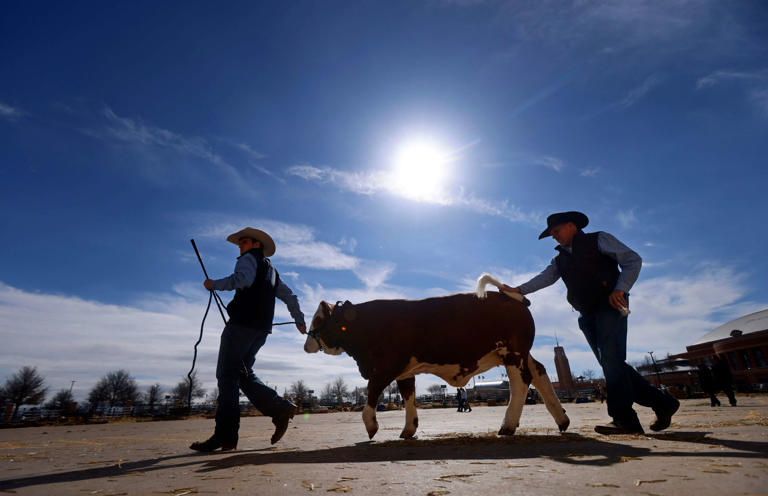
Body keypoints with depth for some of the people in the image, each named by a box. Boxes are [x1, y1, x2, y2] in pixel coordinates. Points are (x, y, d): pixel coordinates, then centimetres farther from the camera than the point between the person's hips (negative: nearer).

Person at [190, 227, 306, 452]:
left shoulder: (249, 259, 5)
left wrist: (214, 284, -7)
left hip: (243, 322, -8)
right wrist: (300, 321, 30)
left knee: (227, 375, -5)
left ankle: (225, 435, -8)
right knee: (243, 373, 12)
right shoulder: (271, 270, 29)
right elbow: (290, 296, 26)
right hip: (261, 328, 8)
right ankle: (280, 408, 0)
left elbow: (243, 279, -18)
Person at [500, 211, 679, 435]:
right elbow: (545, 277, 5)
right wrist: (518, 289, -12)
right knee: (611, 364, 3)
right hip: (587, 315, 6)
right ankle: (662, 402, 17)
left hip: (610, 306, -6)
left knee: (610, 359, -15)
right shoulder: (560, 259, 21)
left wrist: (620, 289, -15)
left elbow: (633, 260, 0)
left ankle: (624, 419, -9)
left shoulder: (599, 240, 7)